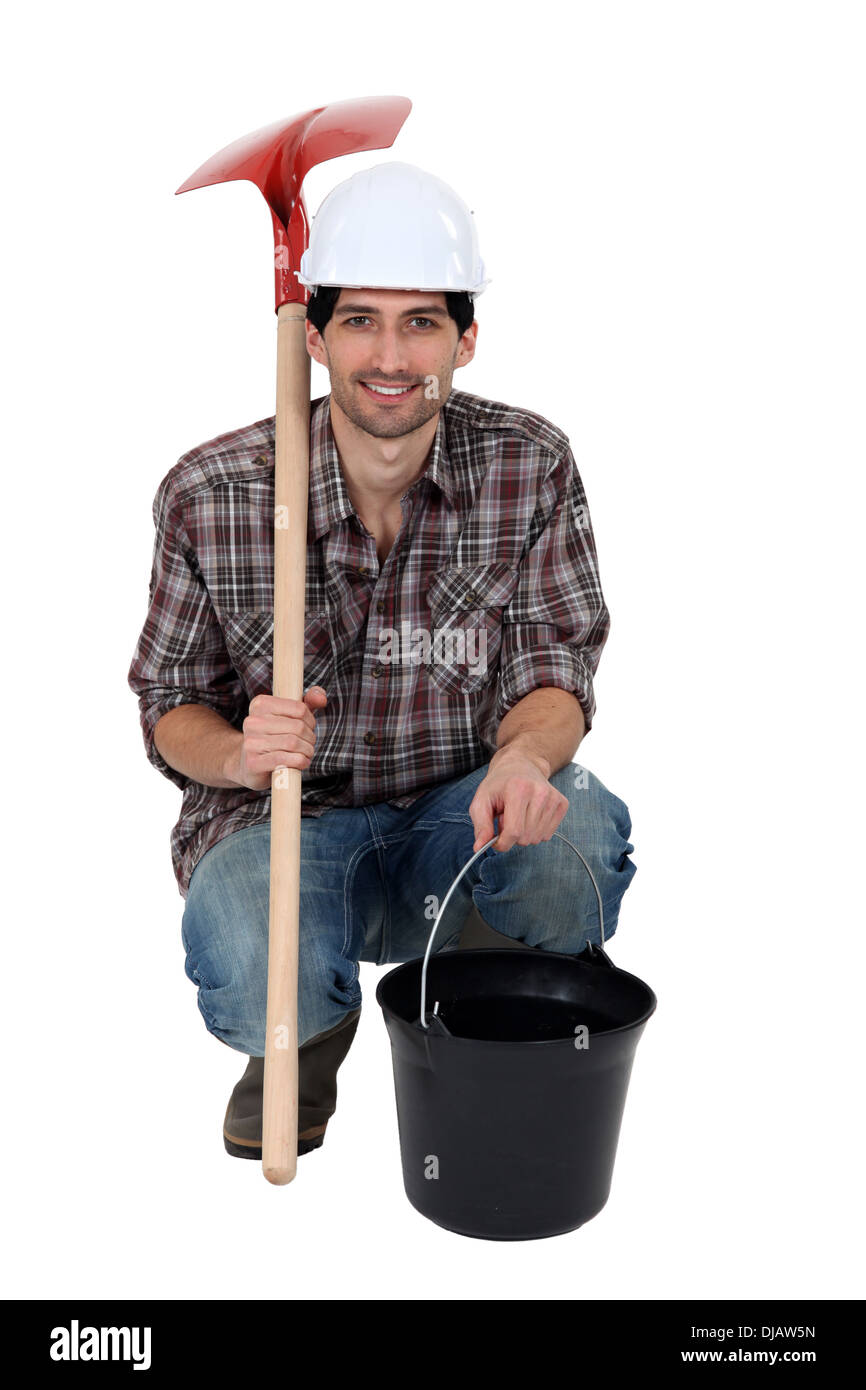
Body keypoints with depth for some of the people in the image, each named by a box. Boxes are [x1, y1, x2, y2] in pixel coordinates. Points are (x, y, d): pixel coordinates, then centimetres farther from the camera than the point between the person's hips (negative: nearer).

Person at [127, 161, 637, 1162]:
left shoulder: (532, 467, -8)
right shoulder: (210, 492, -11)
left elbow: (551, 672, -5)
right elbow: (170, 703, -1)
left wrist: (527, 752, -30)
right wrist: (237, 755, -26)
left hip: (455, 816, 2)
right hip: (280, 816, -1)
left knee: (575, 834, -32)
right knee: (258, 980, -33)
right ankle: (308, 1030, 11)